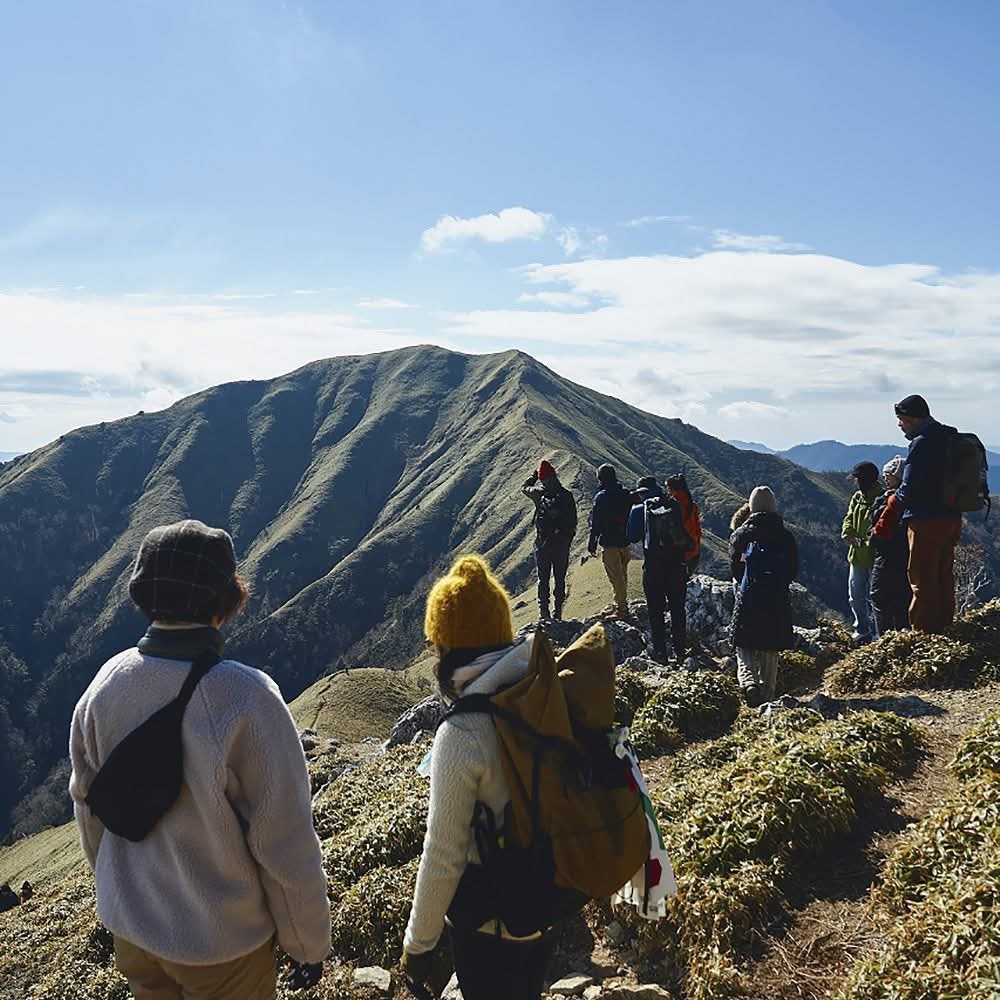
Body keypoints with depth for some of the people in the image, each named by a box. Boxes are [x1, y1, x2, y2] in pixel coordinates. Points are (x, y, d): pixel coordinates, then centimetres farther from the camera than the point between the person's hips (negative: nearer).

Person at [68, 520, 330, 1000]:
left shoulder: (107, 682, -13)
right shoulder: (246, 698, -29)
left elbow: (88, 807, 2)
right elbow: (286, 845, -22)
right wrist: (309, 944, -6)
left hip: (130, 931, 5)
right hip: (221, 944, -5)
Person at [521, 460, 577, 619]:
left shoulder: (539, 493, -6)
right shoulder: (566, 495, -3)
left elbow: (524, 488, 16)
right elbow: (573, 520, 2)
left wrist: (534, 475, 23)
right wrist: (568, 538, 11)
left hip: (543, 543, -1)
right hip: (562, 544, 1)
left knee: (543, 578, 7)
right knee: (560, 578, 9)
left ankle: (544, 611, 4)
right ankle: (558, 610, 8)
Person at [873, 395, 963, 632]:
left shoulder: (922, 443, -16)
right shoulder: (949, 438, 12)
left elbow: (908, 489, -18)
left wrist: (883, 527, -13)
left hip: (927, 522, -9)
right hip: (952, 519, 9)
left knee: (922, 582, -2)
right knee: (944, 577, 17)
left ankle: (922, 632, 1)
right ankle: (944, 627, 25)